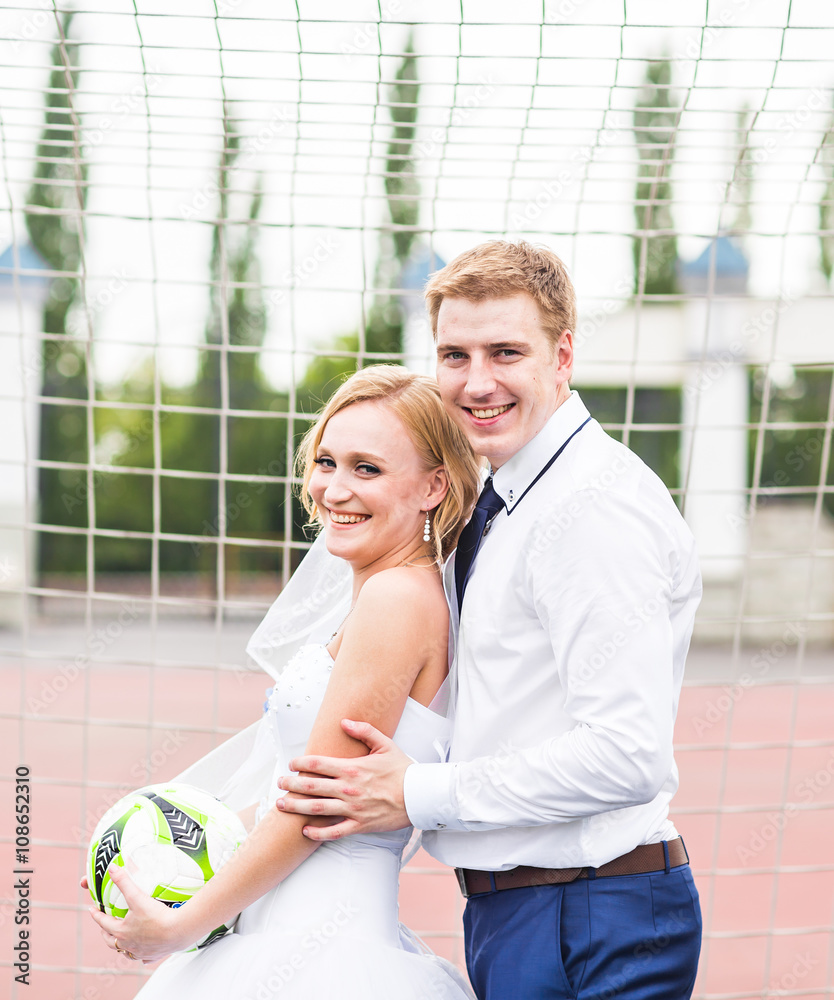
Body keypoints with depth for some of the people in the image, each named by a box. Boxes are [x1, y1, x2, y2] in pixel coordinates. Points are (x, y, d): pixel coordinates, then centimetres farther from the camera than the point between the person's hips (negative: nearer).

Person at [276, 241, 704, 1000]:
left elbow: (629, 757, -25)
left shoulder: (594, 506, -19)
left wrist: (418, 795, -18)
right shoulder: (506, 501, 12)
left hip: (582, 931, -9)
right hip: (511, 906, 9)